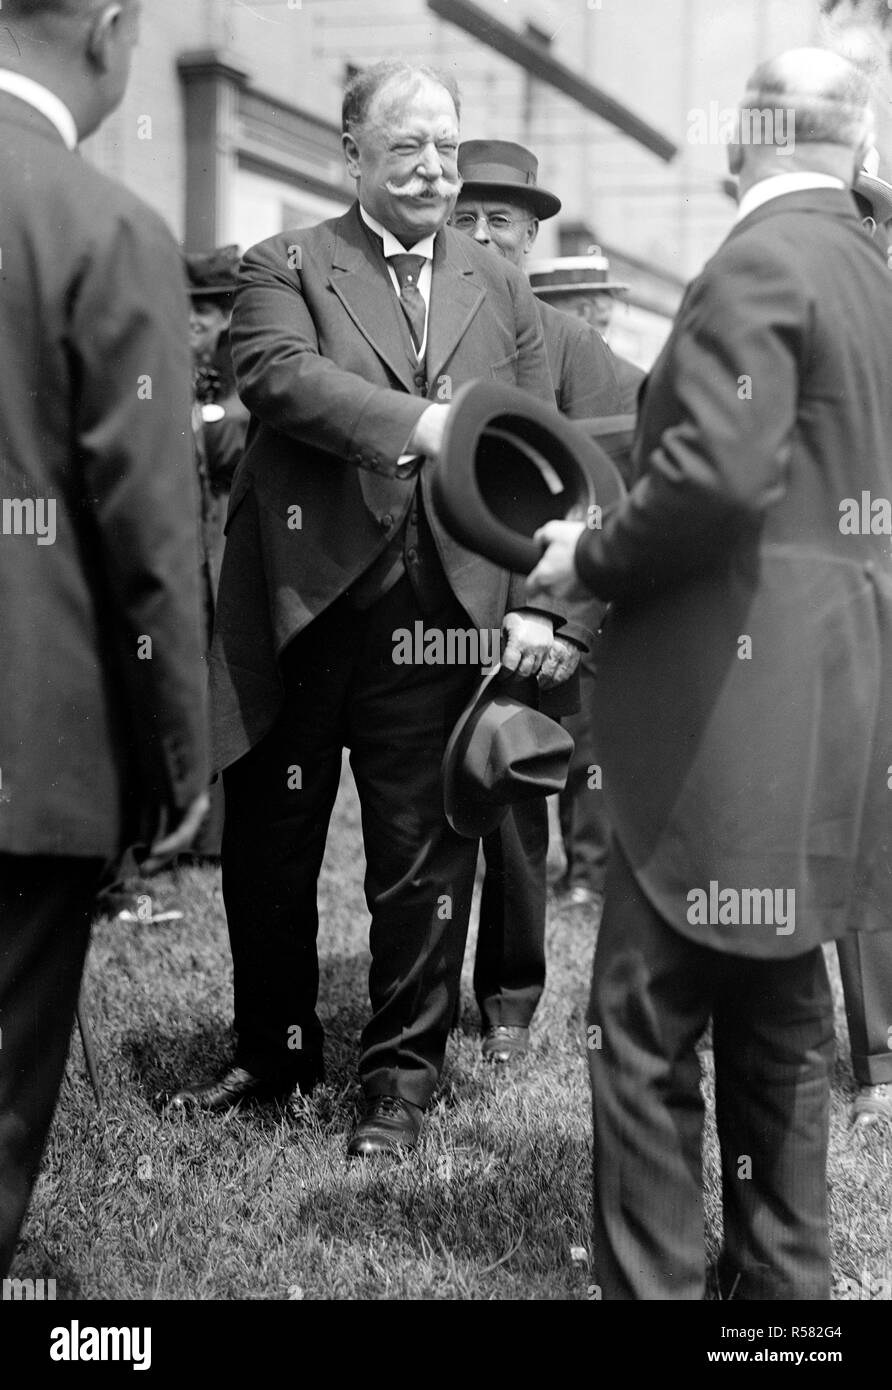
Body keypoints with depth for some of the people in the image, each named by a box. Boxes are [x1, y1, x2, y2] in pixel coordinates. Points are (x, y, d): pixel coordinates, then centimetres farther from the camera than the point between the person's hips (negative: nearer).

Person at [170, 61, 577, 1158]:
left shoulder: (500, 292, 14)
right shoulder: (285, 268, 5)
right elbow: (276, 373, -17)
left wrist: (539, 604, -2)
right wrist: (418, 424, -29)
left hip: (442, 616, 1)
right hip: (297, 607, -1)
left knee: (423, 858, 5)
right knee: (267, 850, 10)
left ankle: (401, 1076, 21)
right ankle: (274, 1050, 30)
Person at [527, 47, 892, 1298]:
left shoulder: (758, 265, -13)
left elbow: (718, 476, -25)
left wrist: (588, 560, -11)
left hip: (732, 706, -9)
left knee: (648, 1027, -3)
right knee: (778, 1012, 16)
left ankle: (653, 1283, 2)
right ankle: (780, 1276, 26)